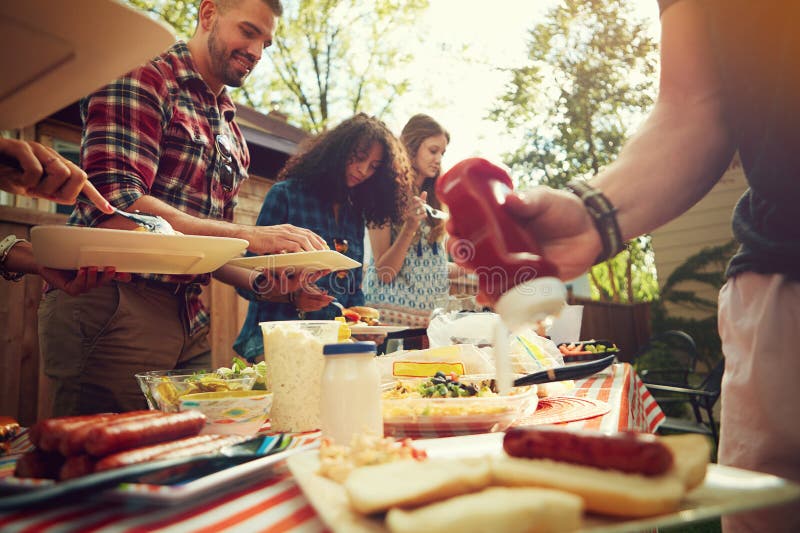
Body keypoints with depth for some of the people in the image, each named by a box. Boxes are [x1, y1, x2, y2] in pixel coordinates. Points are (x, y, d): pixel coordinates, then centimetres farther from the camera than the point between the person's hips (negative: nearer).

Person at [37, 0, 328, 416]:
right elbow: (116, 208, -19)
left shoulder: (230, 130, 18)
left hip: (188, 325, 8)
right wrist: (249, 237, -22)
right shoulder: (140, 80, -5)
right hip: (115, 308, -7)